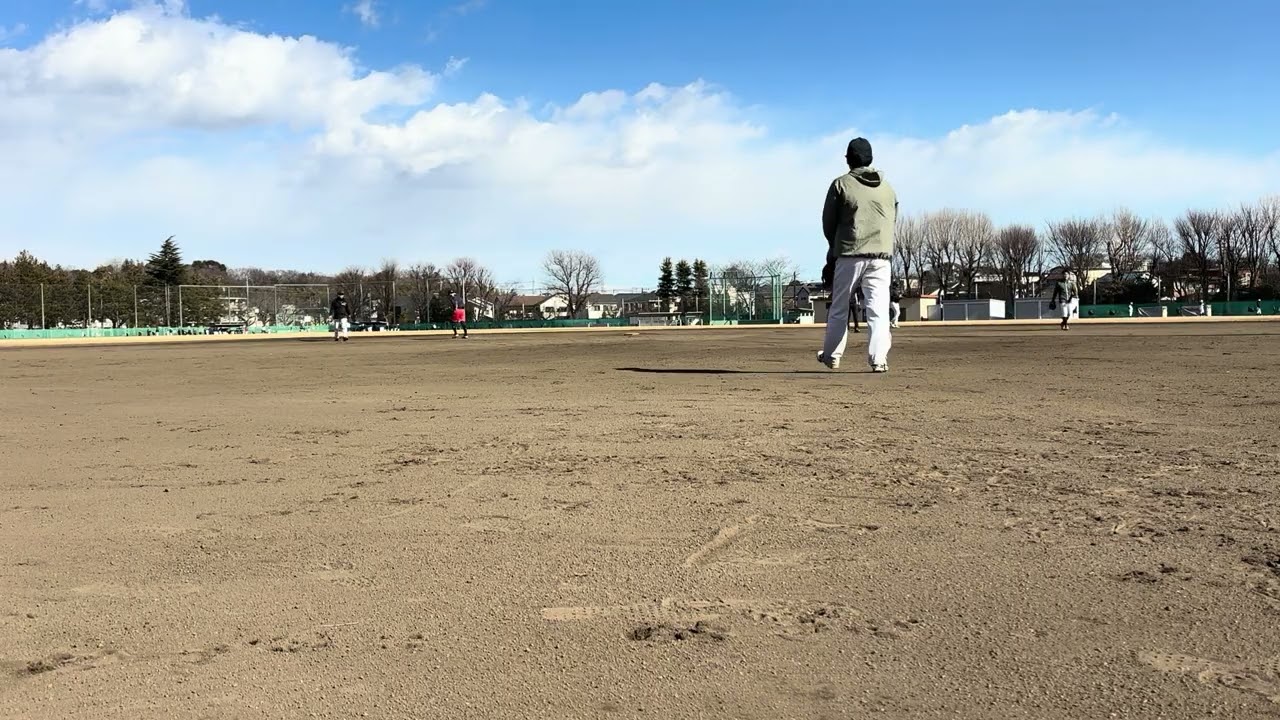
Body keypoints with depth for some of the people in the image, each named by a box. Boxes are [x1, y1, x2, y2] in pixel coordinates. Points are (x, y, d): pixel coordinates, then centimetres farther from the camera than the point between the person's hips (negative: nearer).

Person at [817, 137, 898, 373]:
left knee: (839, 308, 10)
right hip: (881, 255, 2)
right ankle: (878, 359, -9)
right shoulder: (888, 188, 12)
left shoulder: (841, 184, 1)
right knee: (879, 308, -1)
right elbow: (892, 221, 13)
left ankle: (831, 355, 19)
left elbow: (828, 223, 4)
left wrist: (835, 248, 20)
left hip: (849, 255, -2)